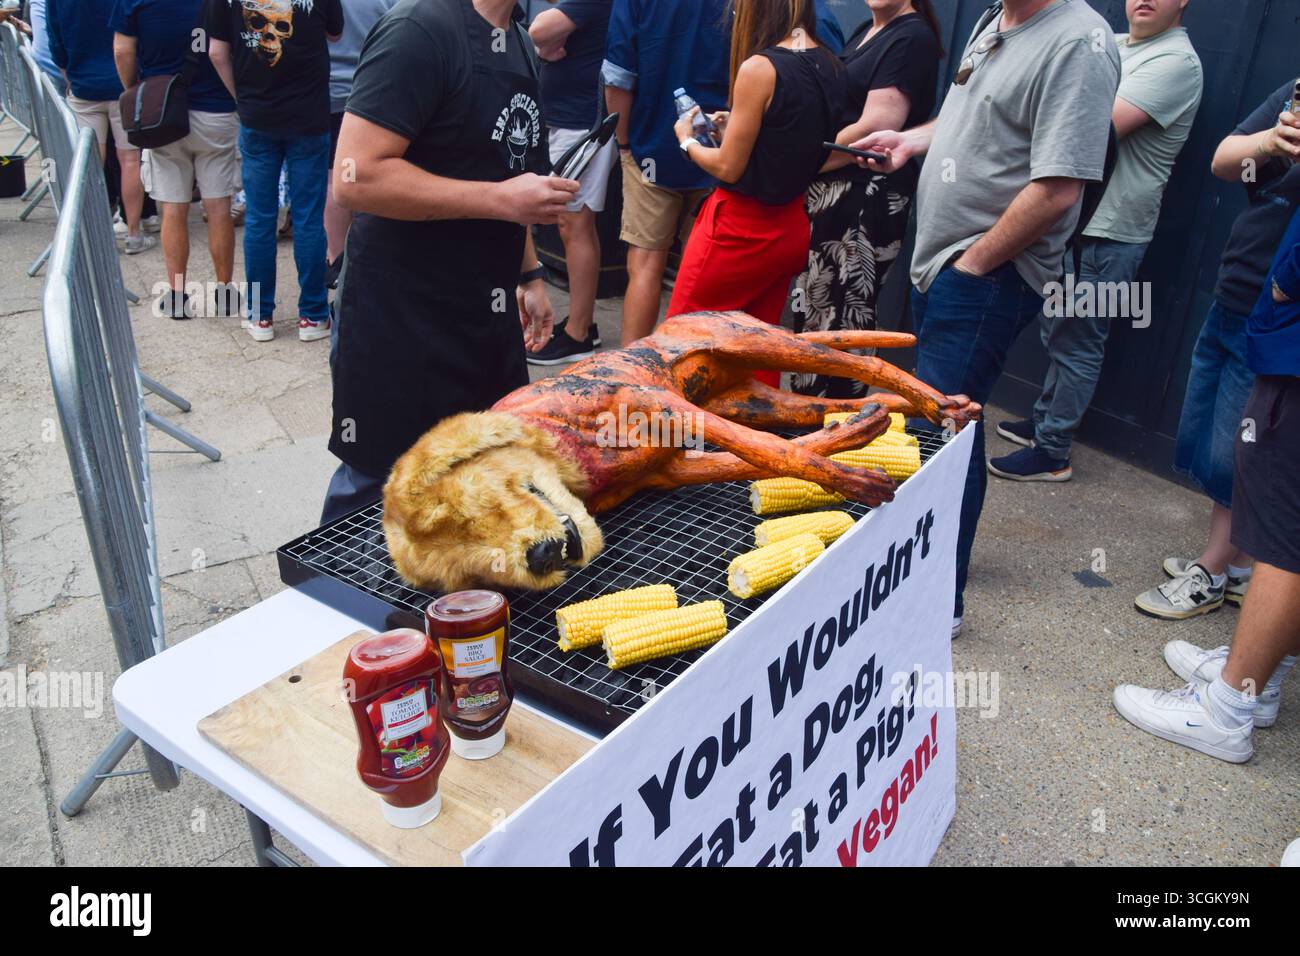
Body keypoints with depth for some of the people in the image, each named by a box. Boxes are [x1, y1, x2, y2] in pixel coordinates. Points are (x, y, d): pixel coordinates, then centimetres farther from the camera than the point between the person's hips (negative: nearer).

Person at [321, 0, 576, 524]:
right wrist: (502, 199, -23)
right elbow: (356, 178, -23)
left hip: (487, 314, 8)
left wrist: (527, 274, 16)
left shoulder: (520, 44, 12)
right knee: (376, 481, 6)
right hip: (401, 318, -8)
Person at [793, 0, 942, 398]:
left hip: (868, 200, -10)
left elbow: (875, 129, -19)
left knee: (843, 320, -5)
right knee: (814, 309, 14)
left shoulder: (912, 38, -10)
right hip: (832, 193, 10)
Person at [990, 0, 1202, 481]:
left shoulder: (1176, 61, -14)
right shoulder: (1111, 45, 13)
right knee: (1058, 333, 18)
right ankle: (1044, 421, 33)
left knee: (1077, 343, -2)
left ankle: (1051, 453, 7)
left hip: (1109, 234, -8)